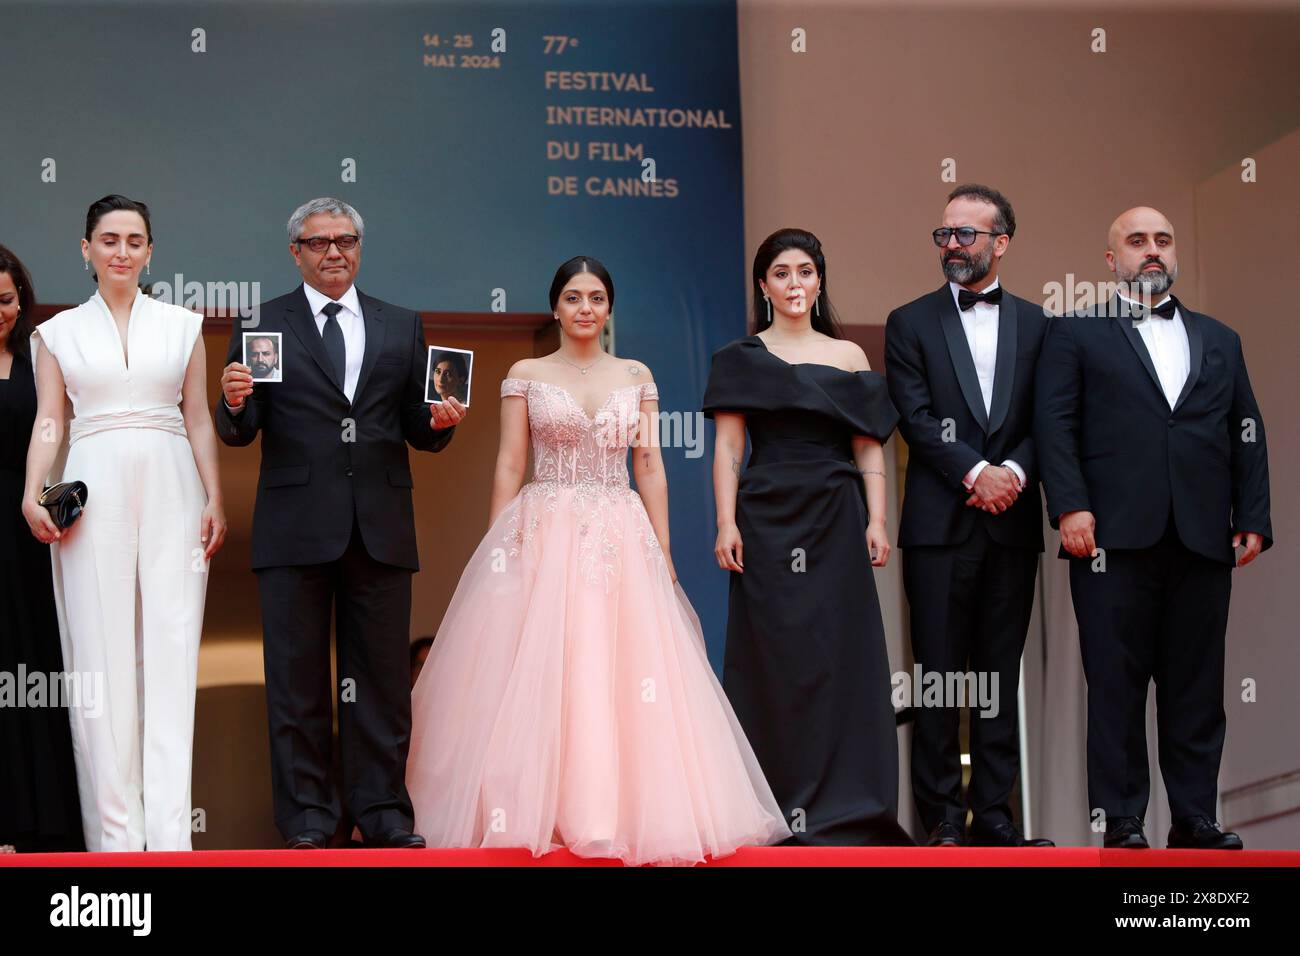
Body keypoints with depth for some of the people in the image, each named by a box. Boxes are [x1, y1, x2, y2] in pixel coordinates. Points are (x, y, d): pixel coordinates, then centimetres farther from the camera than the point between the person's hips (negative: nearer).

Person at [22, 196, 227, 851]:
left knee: (170, 653, -3)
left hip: (171, 492, 1)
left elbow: (198, 419, 10)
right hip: (95, 495, 0)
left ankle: (168, 832, -2)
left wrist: (215, 498, 1)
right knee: (101, 657, -2)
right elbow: (49, 421, 5)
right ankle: (114, 831, 3)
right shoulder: (60, 331, 10)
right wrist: (32, 496, -9)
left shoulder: (182, 325, 12)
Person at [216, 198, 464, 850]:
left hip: (381, 528, 2)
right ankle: (307, 816, 12)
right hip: (295, 527, -2)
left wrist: (440, 422, -8)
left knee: (382, 675, 6)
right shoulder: (262, 326, 5)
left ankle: (382, 811, 15)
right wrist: (234, 402, -21)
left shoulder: (402, 328, 14)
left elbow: (417, 432, 13)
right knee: (297, 677, 3)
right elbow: (239, 434, 0)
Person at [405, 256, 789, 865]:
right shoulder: (526, 375, 6)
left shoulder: (636, 376, 11)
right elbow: (509, 466, 2)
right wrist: (496, 551, -5)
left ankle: (619, 812, 4)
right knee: (536, 678, -6)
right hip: (542, 537, -2)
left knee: (622, 677, -4)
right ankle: (533, 813, 2)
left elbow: (650, 469, 9)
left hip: (620, 540, 2)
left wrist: (663, 553, 3)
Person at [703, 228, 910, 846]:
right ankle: (777, 803, 6)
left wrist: (876, 522, -3)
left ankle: (839, 805, 7)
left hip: (836, 523, 1)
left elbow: (869, 449, 7)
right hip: (768, 521, -1)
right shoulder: (741, 359, 8)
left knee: (839, 653, 0)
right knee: (771, 656, -1)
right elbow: (728, 448, 1)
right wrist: (726, 524, -10)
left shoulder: (848, 356, 11)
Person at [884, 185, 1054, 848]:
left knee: (1000, 674, 6)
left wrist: (1015, 472, -12)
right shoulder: (911, 322, 6)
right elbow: (916, 419, -4)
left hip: (1012, 521, 2)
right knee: (938, 674, -1)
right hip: (940, 524, -2)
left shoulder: (1034, 324, 13)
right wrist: (977, 472, -15)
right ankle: (943, 819, 4)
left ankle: (993, 813, 11)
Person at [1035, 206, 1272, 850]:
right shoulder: (1077, 333, 11)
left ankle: (1195, 818, 10)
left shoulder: (1220, 340, 21)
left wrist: (1253, 519, 5)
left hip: (1204, 541, 3)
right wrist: (1070, 507, -12)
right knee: (1116, 682, -2)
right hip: (1115, 534, -3)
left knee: (1196, 685, 4)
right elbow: (1054, 423, 0)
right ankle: (1120, 819, 4)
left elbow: (1247, 435, 16)